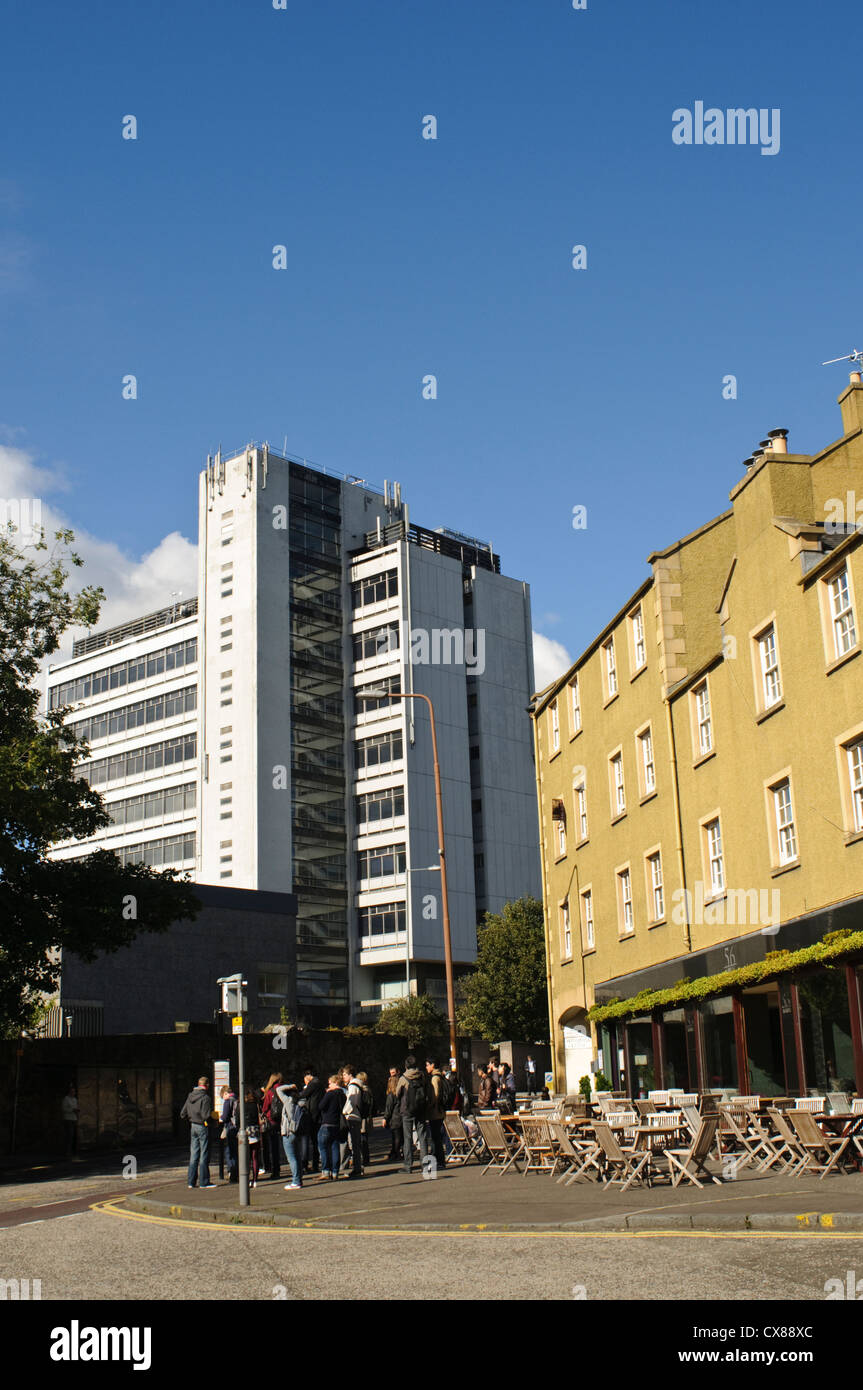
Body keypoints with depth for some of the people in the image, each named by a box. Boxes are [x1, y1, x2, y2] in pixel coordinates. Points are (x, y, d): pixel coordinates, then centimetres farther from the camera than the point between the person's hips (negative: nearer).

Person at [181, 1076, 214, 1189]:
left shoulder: (190, 1096, 7)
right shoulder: (205, 1098, -15)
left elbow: (183, 1114, 10)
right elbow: (206, 1116, -22)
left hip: (193, 1127, 7)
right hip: (203, 1127, -7)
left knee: (193, 1154, 12)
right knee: (204, 1154, -1)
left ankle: (191, 1181, 14)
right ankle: (203, 1181, 2)